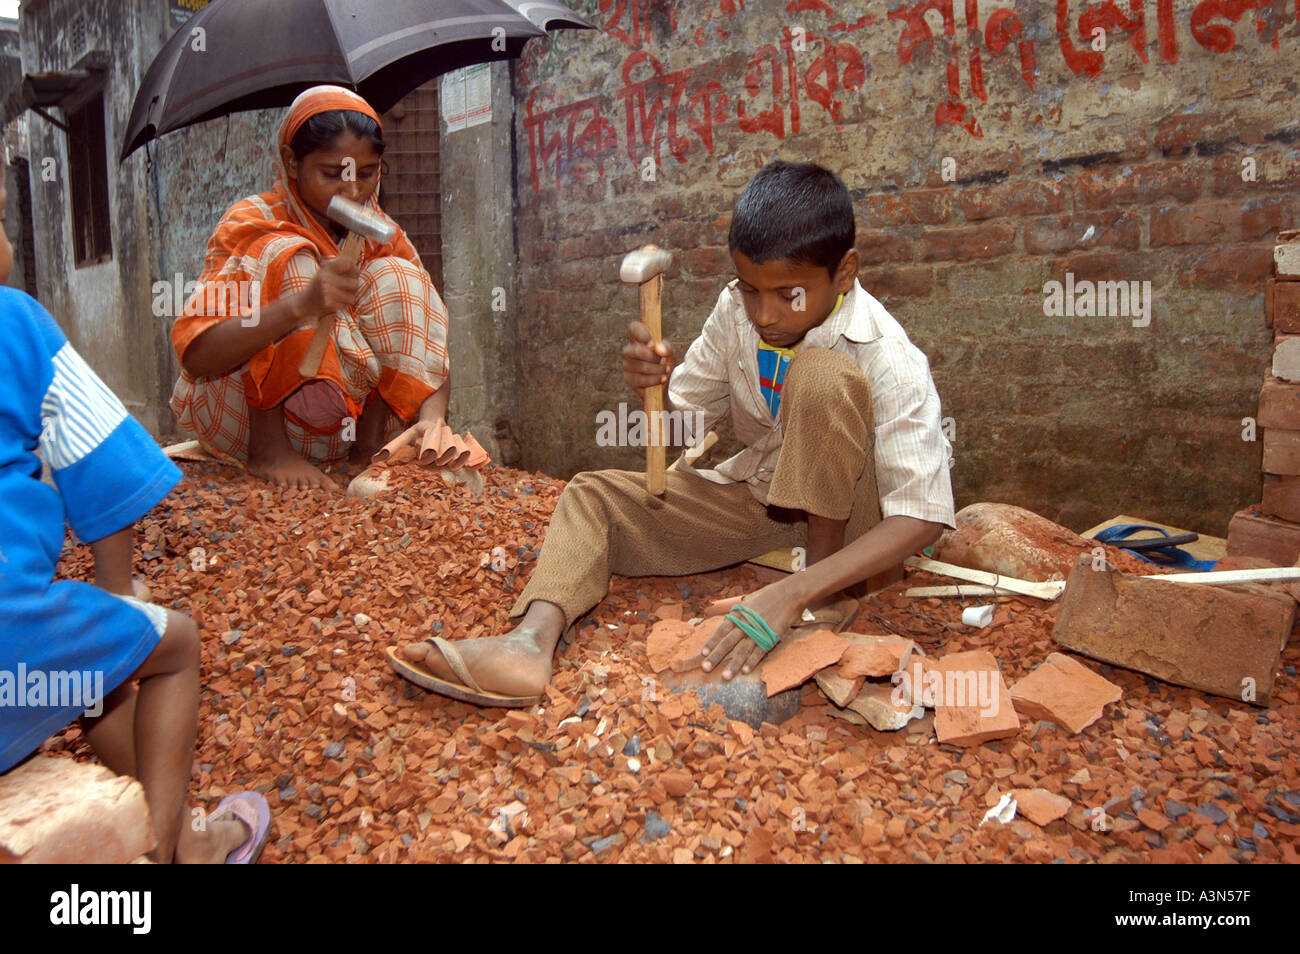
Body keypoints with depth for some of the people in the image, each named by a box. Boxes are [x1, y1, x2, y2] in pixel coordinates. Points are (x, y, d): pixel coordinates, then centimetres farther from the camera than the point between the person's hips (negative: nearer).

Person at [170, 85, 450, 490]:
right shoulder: (253, 223, -12)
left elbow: (431, 350, -7)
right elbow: (195, 355, -25)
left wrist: (431, 420, -29)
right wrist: (302, 305, -41)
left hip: (326, 433, 4)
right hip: (236, 421, -4)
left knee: (395, 277, -13)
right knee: (290, 259, -24)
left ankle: (369, 442, -14)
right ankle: (267, 447, -20)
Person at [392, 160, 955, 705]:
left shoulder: (888, 359, -25)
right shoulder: (736, 311, -10)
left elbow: (923, 516, -30)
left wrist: (792, 594, -41)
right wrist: (654, 388, -26)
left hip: (850, 512, -5)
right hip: (758, 495, 5)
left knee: (822, 373, -31)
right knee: (593, 496, -8)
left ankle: (822, 579, -19)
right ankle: (532, 639, -33)